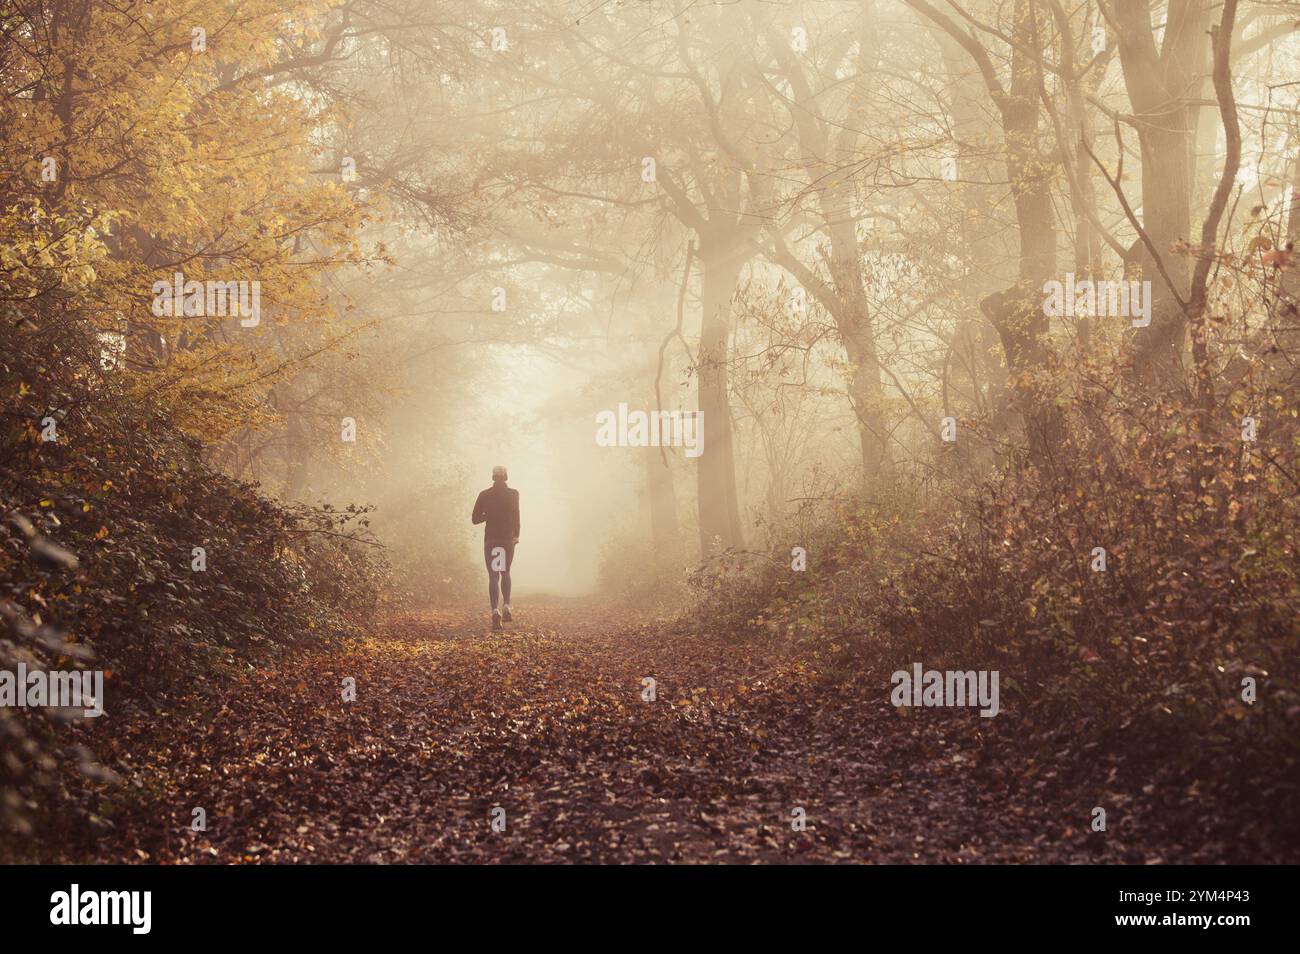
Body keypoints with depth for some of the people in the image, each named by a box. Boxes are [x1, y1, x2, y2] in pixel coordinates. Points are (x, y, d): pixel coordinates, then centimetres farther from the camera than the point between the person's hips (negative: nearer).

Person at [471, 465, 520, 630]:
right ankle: (506, 606, 6)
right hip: (508, 538, 0)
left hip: (490, 539, 0)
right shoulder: (513, 494, -2)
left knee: (493, 576, 0)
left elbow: (475, 519, 1)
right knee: (505, 573, 20)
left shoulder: (484, 495, 0)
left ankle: (495, 611, -16)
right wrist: (516, 535, -2)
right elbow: (516, 516, -10)